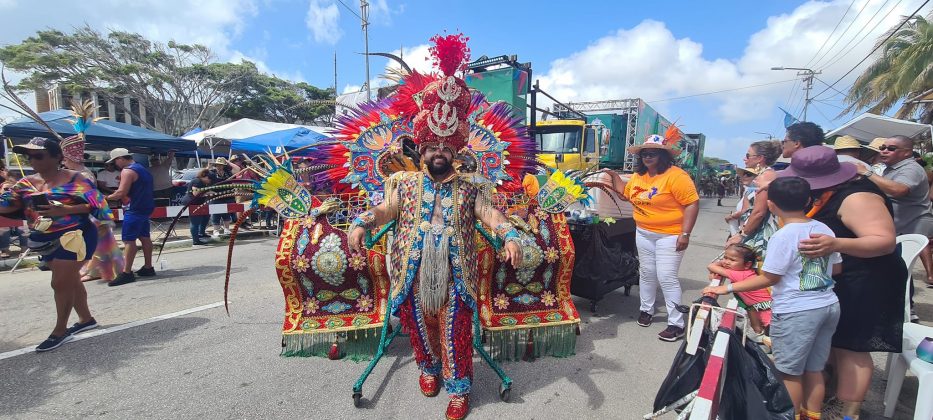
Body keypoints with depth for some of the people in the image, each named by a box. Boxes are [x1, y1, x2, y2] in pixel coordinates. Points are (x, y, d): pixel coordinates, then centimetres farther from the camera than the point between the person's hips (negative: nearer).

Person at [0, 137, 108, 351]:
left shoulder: (74, 178, -9)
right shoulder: (26, 183, 10)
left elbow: (93, 204, -14)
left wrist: (65, 210, -25)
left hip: (73, 236, -7)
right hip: (45, 240, 7)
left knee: (60, 283, -3)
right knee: (70, 280, 16)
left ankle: (60, 330, 11)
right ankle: (86, 319, 30)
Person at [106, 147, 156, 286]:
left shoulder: (127, 171, -12)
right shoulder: (143, 169, 18)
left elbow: (121, 193, -18)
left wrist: (107, 197, -2)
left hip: (134, 210, -10)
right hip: (146, 207, 10)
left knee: (128, 239, -8)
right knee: (144, 237, 12)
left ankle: (127, 273, -9)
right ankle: (148, 267, 17)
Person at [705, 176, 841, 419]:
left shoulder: (783, 236, -18)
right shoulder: (825, 230, 3)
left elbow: (768, 278, -17)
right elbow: (836, 268, 14)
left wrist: (728, 288, -14)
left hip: (796, 312, -7)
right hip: (829, 305, 7)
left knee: (790, 372, 9)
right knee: (814, 370, 20)